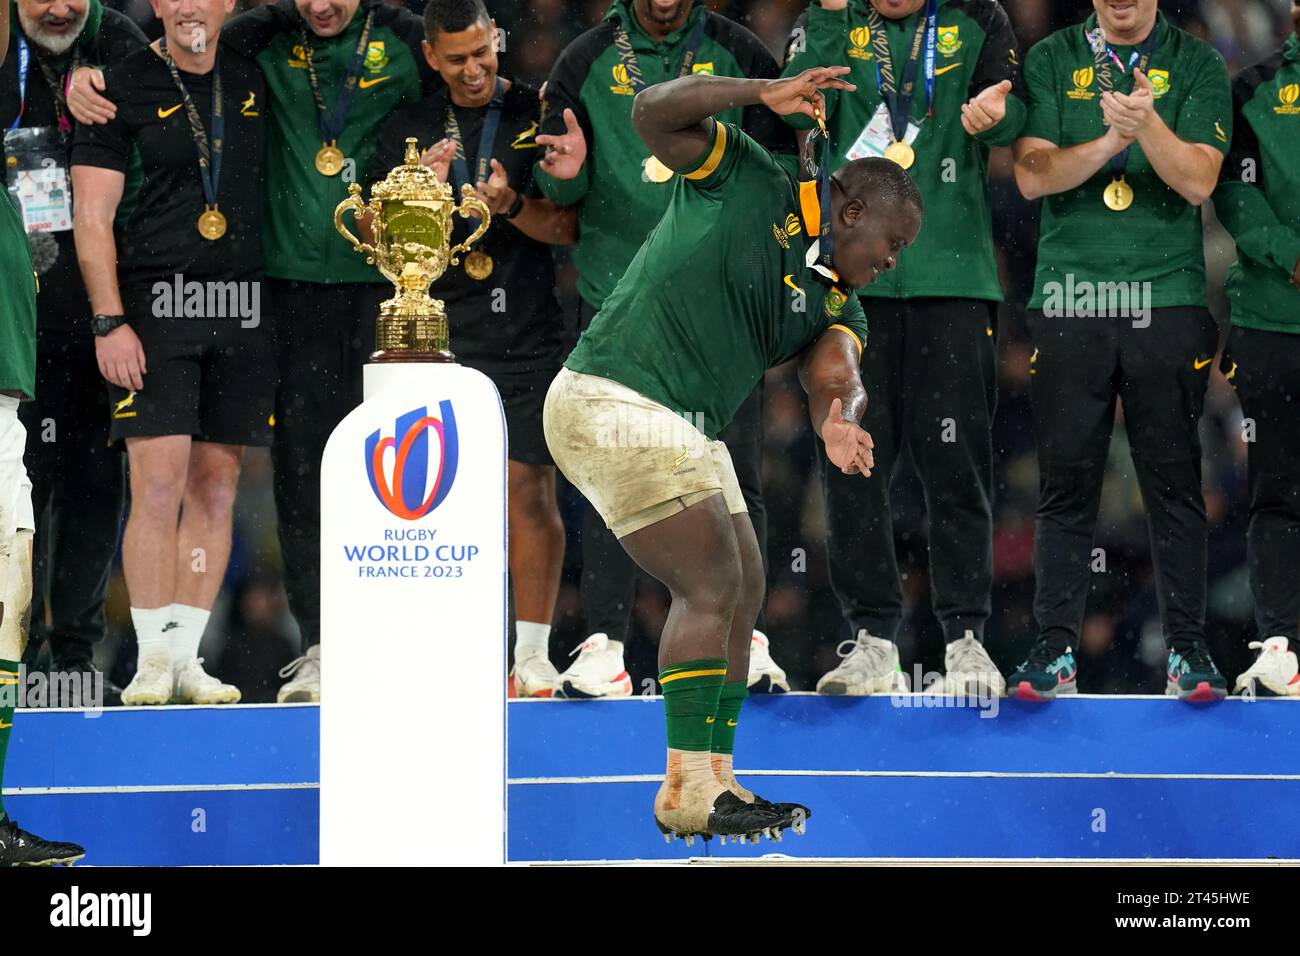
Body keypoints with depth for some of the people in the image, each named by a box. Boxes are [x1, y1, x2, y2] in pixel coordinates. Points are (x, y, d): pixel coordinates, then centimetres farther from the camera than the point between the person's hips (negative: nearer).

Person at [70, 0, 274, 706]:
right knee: (160, 482, -11)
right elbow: (92, 217, -5)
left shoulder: (254, 79, 11)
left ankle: (187, 659, 9)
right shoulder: (124, 86, -2)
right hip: (154, 303, -4)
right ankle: (153, 660, -5)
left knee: (216, 486, 4)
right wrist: (109, 322, -13)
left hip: (240, 308, 4)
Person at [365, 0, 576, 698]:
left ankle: (532, 656, -1)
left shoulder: (538, 115, 4)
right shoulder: (408, 129, 11)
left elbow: (570, 227, 1)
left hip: (526, 338, -2)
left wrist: (512, 206, -17)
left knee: (528, 489, -6)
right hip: (438, 334, 2)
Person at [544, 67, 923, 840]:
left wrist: (841, 419, -31)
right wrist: (765, 96, -25)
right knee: (713, 587, -14)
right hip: (614, 401, -9)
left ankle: (714, 781, 14)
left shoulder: (835, 302, 12)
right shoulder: (746, 181, -4)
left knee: (742, 596, 9)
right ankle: (687, 791, -13)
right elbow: (655, 113, -13)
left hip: (688, 431, 9)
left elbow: (834, 376, -7)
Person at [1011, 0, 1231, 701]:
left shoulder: (1197, 67, 6)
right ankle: (1055, 650, 6)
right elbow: (1032, 175, -2)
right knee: (1066, 480, 1)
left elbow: (1198, 180, -6)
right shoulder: (1051, 61, 8)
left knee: (1174, 479, 0)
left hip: (1168, 298, -1)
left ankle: (1187, 649, 6)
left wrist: (1147, 125, -23)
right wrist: (1110, 140, -17)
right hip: (1069, 296, 1)